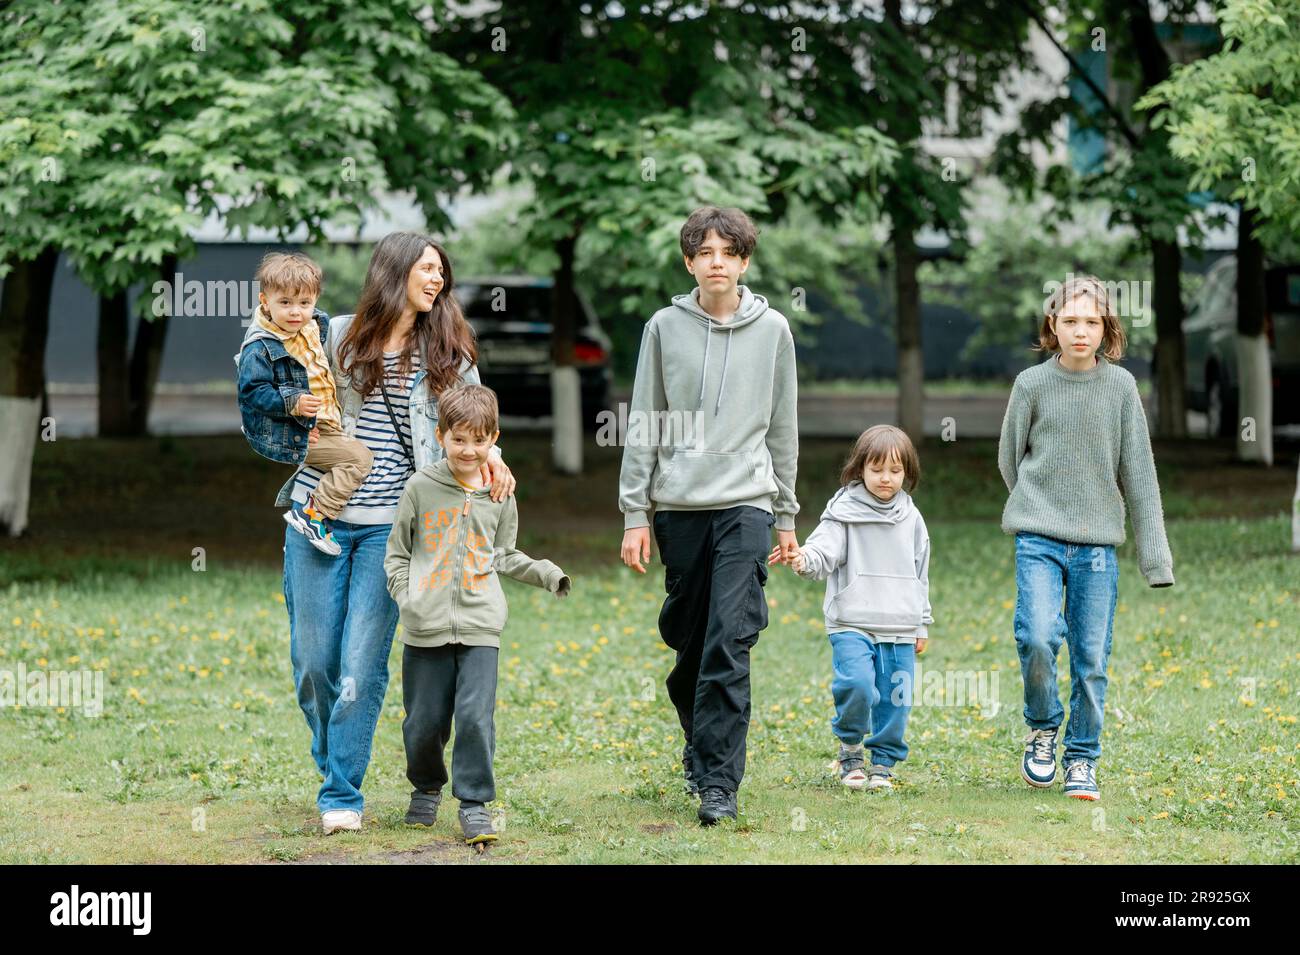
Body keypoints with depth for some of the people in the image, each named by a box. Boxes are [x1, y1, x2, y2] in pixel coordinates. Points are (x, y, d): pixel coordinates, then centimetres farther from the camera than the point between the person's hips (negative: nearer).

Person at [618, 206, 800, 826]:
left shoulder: (772, 330, 5)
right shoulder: (665, 327, 5)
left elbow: (782, 427, 11)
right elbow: (644, 424, 6)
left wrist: (787, 516, 10)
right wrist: (635, 513, 1)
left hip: (746, 504, -1)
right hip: (679, 504, 2)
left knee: (729, 644, -12)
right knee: (688, 640, 9)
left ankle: (719, 780, -13)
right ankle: (699, 746, 32)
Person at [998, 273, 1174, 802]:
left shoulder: (1120, 386, 3)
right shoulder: (1031, 384, 0)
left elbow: (1138, 472, 4)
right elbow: (1010, 460, 11)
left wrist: (1155, 555, 1)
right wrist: (1041, 508, 6)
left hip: (1098, 543, 1)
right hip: (1039, 539, -1)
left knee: (1091, 658, 0)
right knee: (1037, 636, -19)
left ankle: (1083, 759, 15)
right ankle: (1042, 728, 7)